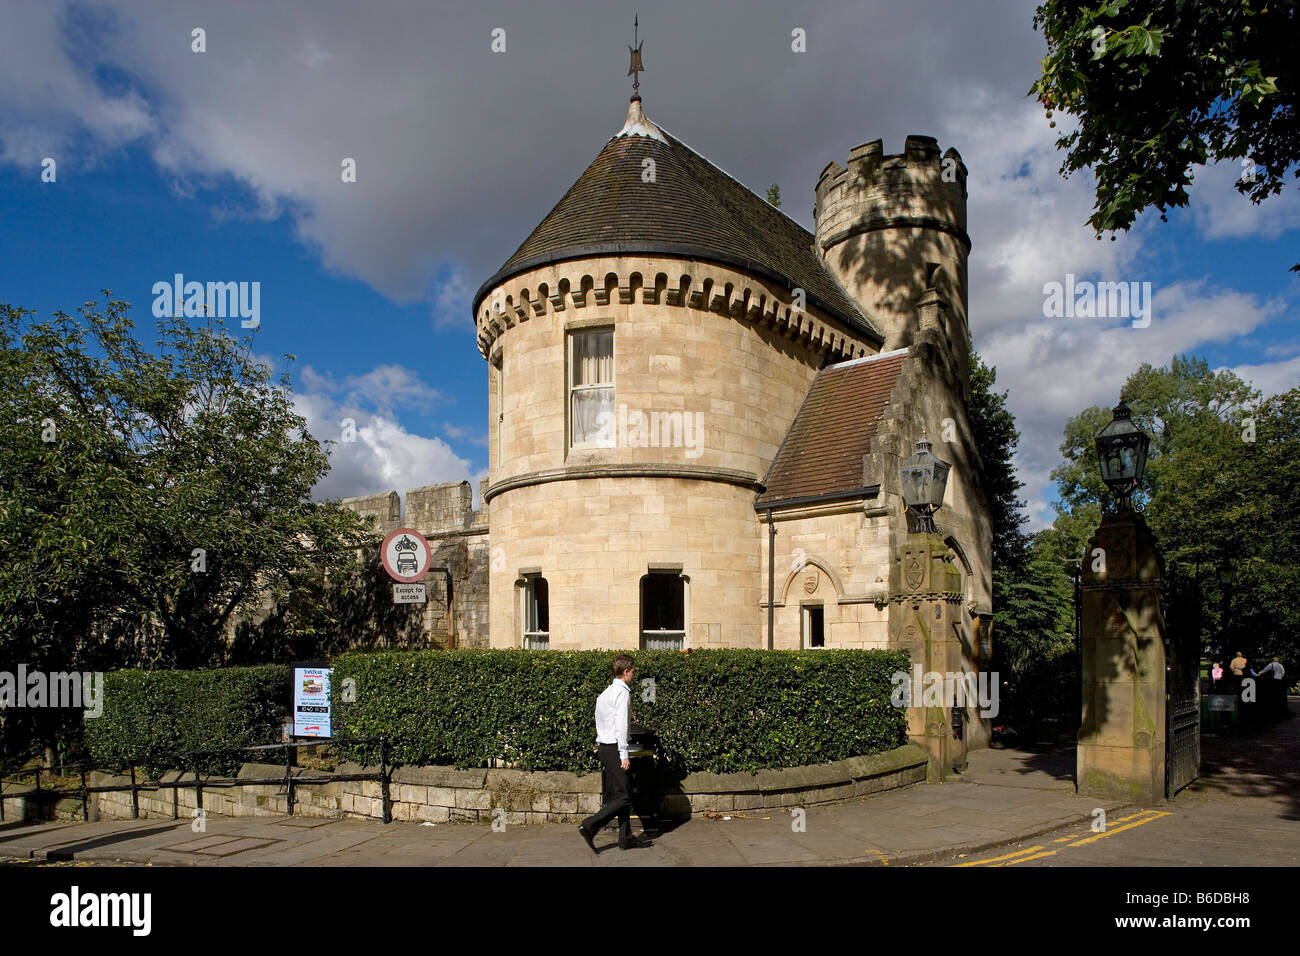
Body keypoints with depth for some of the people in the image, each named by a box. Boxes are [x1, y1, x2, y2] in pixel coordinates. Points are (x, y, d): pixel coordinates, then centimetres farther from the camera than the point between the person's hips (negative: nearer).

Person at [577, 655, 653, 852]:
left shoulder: (606, 692, 15)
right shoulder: (623, 692, -12)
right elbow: (621, 725, -18)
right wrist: (624, 754, -17)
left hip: (603, 746, 10)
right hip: (613, 748, -10)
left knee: (623, 792, 12)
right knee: (623, 796, -7)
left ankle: (626, 838, 14)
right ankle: (590, 826, -10)